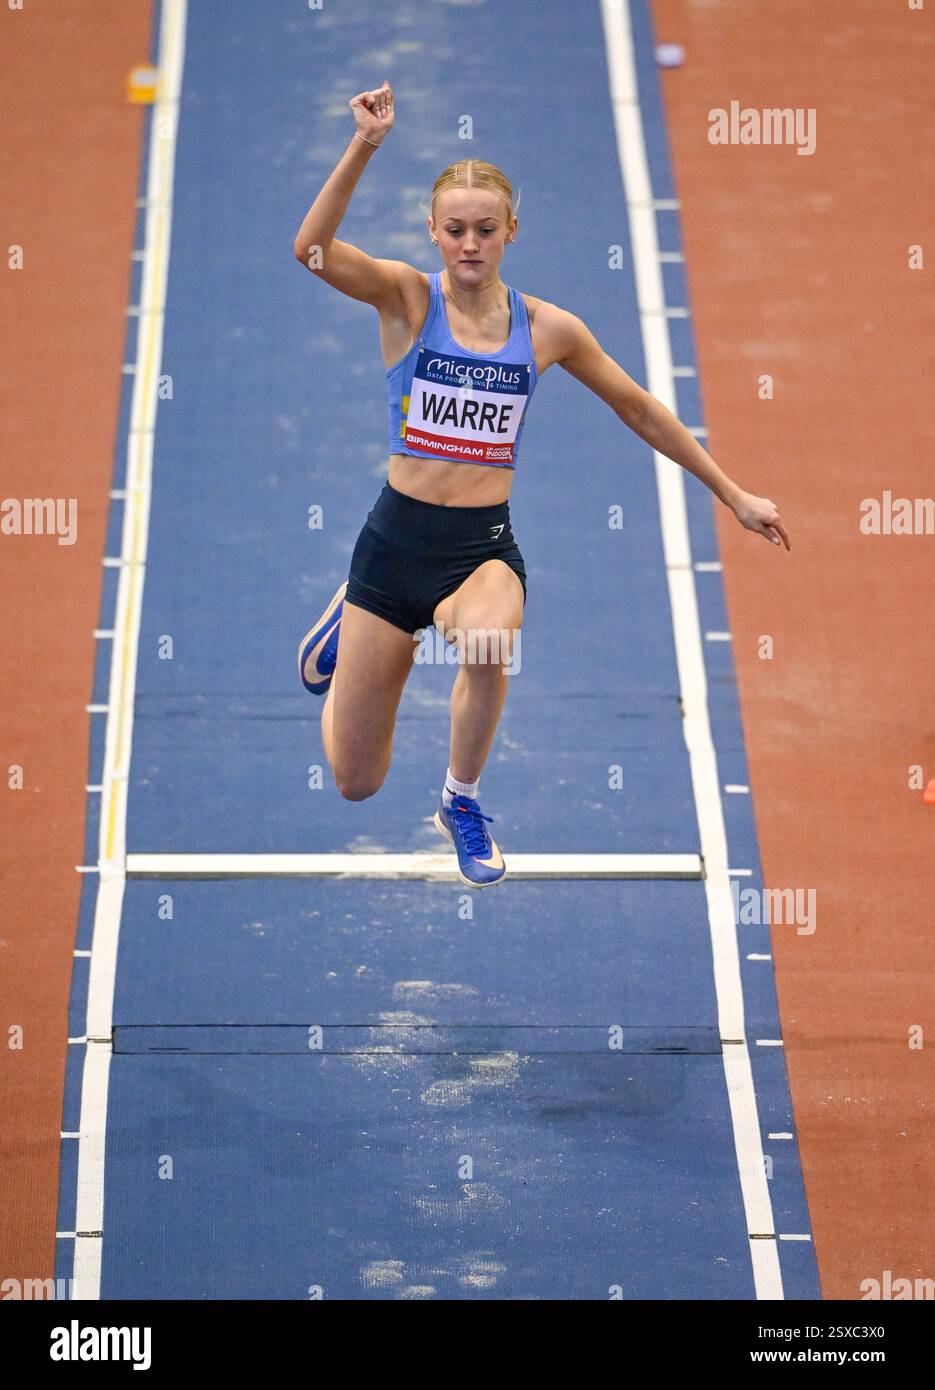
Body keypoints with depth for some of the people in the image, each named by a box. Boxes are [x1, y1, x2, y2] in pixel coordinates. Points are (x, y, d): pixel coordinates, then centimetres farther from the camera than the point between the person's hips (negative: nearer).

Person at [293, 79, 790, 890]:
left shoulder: (547, 328, 1)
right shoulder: (407, 297, -6)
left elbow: (639, 409, 14)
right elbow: (312, 250, -25)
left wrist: (734, 495, 16)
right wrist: (365, 147, -36)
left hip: (486, 545, 1)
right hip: (398, 538, -1)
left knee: (489, 647, -38)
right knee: (356, 783, 5)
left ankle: (462, 800, -5)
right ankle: (350, 628, 42)